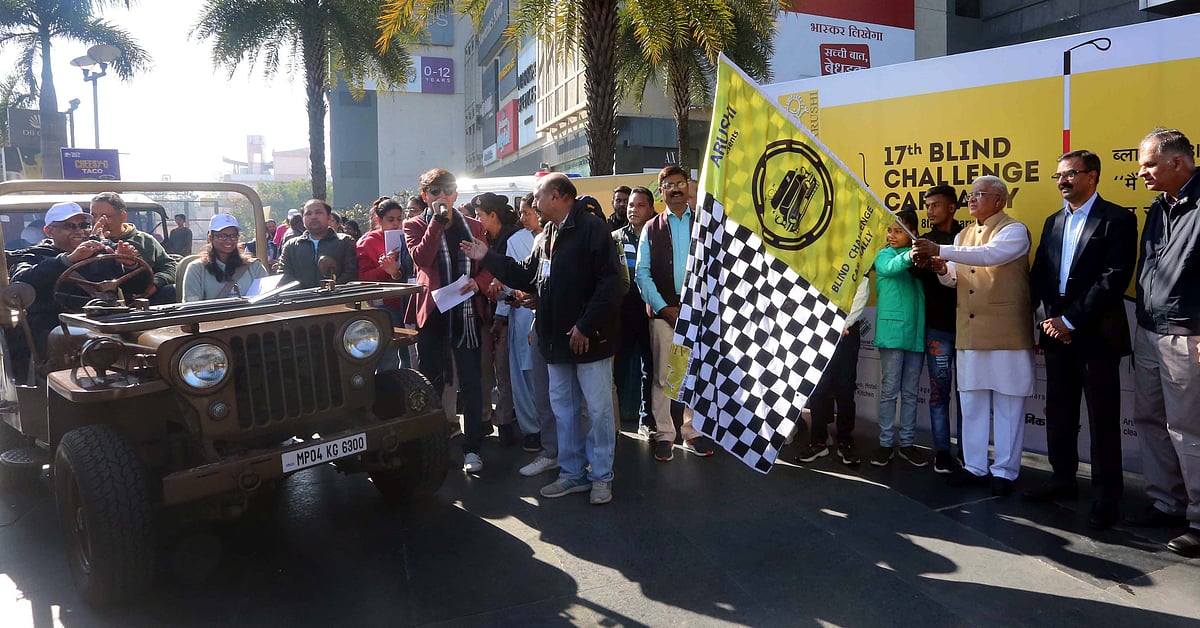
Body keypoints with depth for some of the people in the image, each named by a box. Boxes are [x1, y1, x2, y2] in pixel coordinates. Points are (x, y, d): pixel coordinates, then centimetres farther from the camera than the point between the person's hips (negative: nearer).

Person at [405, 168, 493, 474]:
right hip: (431, 313, -1)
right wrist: (438, 219, -16)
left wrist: (477, 282, -11)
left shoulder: (472, 226, 11)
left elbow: (489, 267, 10)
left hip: (467, 314, 1)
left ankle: (471, 448, 10)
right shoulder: (415, 225, 4)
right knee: (431, 383, 7)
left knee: (471, 383, 2)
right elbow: (421, 259, -16)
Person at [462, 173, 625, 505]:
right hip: (558, 340, 9)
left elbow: (610, 283, -19)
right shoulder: (546, 237, 17)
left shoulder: (592, 228, -11)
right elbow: (525, 276, 21)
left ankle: (601, 476, 13)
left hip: (589, 338, -9)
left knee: (599, 409, 1)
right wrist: (488, 257, 15)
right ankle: (572, 473, 25)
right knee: (564, 409, 14)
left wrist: (586, 325, -20)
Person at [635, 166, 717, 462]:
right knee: (663, 374, 1)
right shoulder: (651, 228, 10)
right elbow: (642, 273, 5)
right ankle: (664, 434, 9)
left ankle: (691, 431, 14)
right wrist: (663, 307, -5)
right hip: (663, 311, 0)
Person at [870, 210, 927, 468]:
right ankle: (886, 443, 9)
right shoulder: (885, 254, 1)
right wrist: (909, 256, -42)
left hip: (916, 333, 3)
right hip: (892, 331, -3)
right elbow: (888, 268, -22)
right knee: (889, 390, 1)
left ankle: (907, 443, 18)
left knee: (910, 392, 10)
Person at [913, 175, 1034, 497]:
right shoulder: (963, 235, 16)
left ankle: (1005, 470, 11)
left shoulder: (1014, 230, -5)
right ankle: (974, 465, 19)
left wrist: (940, 250, -29)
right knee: (971, 401, 10)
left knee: (1007, 404, 2)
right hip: (968, 332, 7)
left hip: (1005, 332, -6)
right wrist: (944, 270, -8)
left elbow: (990, 255, -25)